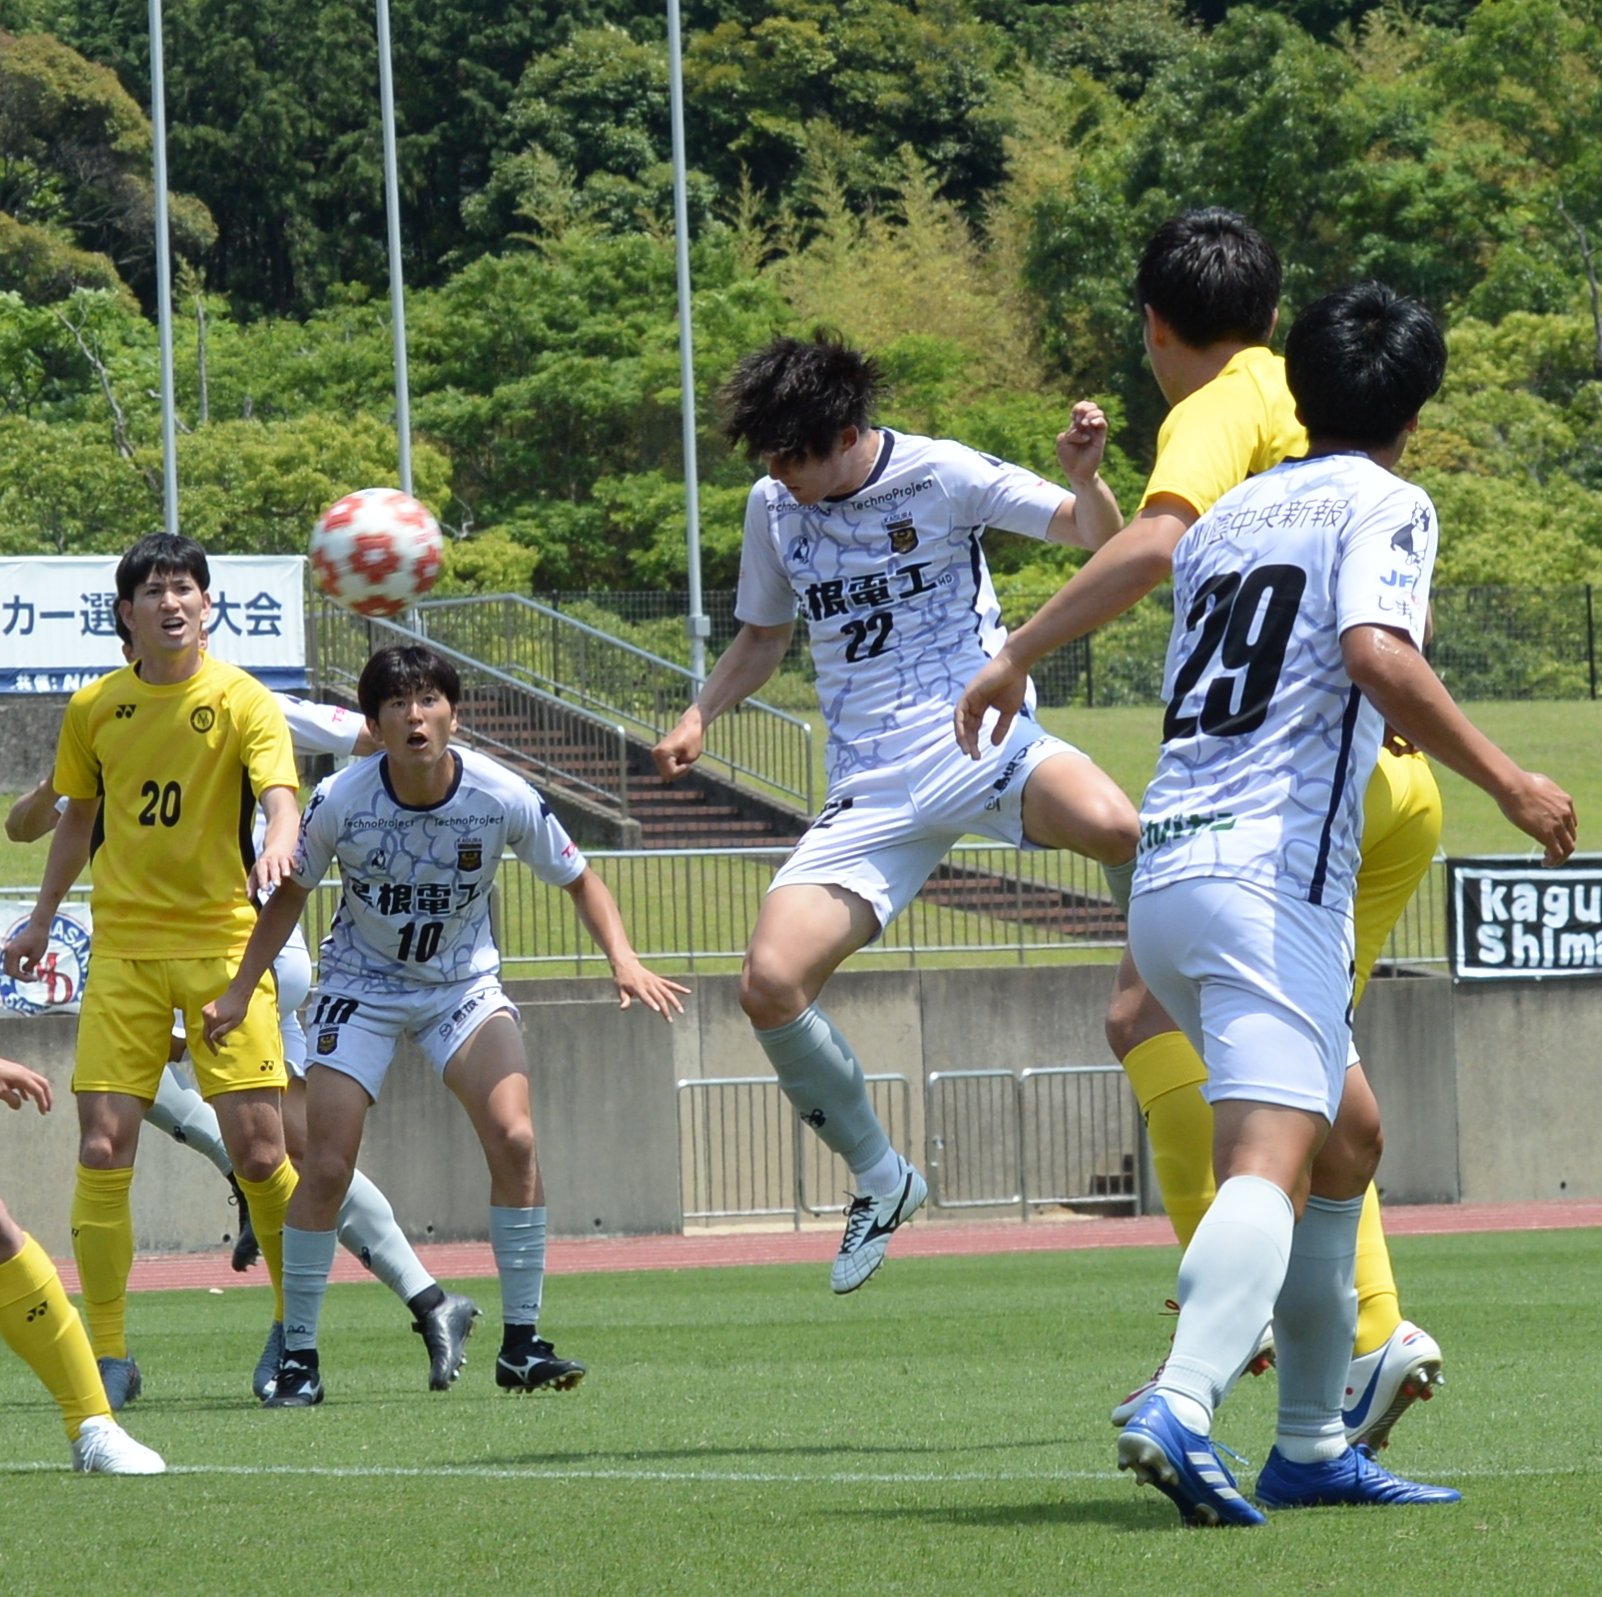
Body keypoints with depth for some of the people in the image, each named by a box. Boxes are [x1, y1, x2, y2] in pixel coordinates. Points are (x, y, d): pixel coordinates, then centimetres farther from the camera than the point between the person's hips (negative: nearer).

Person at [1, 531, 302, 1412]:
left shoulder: (242, 701, -5)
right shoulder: (94, 708, 7)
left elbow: (279, 795, -19)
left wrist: (277, 845, -41)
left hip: (223, 940, -3)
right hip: (124, 948, 3)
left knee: (257, 1149, -7)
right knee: (102, 1149, -6)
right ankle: (107, 1356, 2)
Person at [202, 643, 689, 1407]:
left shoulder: (504, 798, -19)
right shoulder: (341, 802, -20)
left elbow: (578, 879, -3)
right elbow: (290, 893, -1)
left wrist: (623, 958, -18)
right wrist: (240, 990, -5)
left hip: (464, 984, 1)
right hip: (361, 984, -1)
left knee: (514, 1141, -18)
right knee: (326, 1166, -11)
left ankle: (521, 1344, -7)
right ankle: (298, 1356, 3)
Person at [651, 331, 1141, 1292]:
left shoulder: (941, 475, -4)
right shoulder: (773, 512, 10)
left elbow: (1100, 541, -4)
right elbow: (764, 636, 27)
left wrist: (1084, 474, -25)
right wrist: (701, 716, 9)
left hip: (985, 744, -4)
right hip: (872, 796, 4)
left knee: (1118, 828, -38)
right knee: (771, 985, -15)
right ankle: (881, 1181, 8)